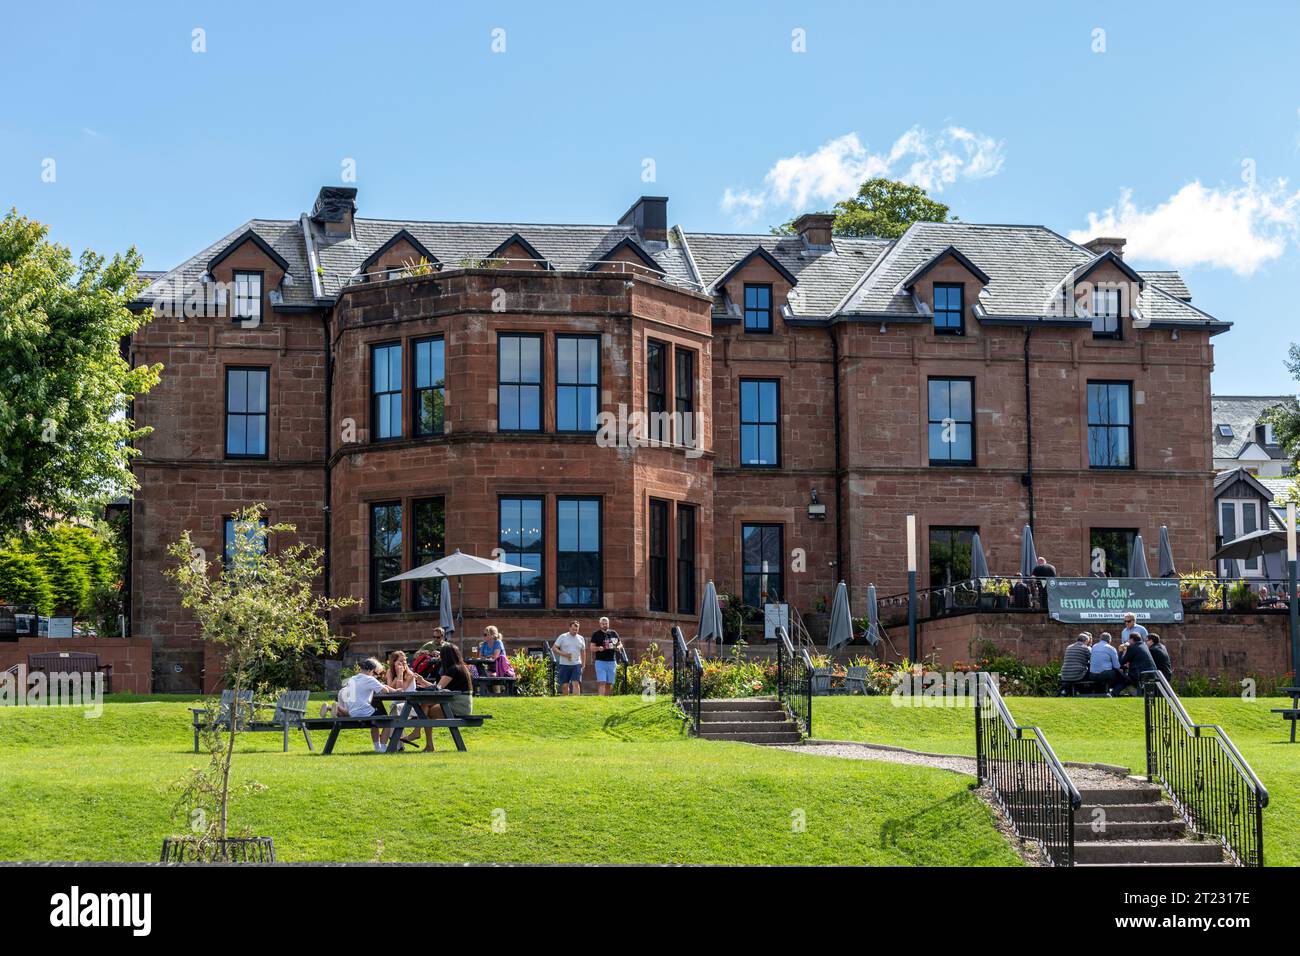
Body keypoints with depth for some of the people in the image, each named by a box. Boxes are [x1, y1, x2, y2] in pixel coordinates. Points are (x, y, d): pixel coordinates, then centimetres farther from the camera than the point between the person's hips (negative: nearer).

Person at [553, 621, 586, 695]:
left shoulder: (581, 639, 11)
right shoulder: (562, 637, 2)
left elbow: (583, 652, 19)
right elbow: (555, 648, -1)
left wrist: (583, 664, 11)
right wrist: (564, 654, -16)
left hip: (576, 665, 1)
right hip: (564, 664, -1)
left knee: (576, 684, -13)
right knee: (564, 685, 3)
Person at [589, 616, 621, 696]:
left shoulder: (614, 633, 12)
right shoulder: (596, 634, 3)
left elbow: (619, 644, 19)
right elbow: (592, 647, 0)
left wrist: (617, 647, -4)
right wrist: (598, 648, -20)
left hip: (612, 661, 4)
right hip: (600, 661, -4)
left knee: (609, 683, 6)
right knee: (602, 682, -13)